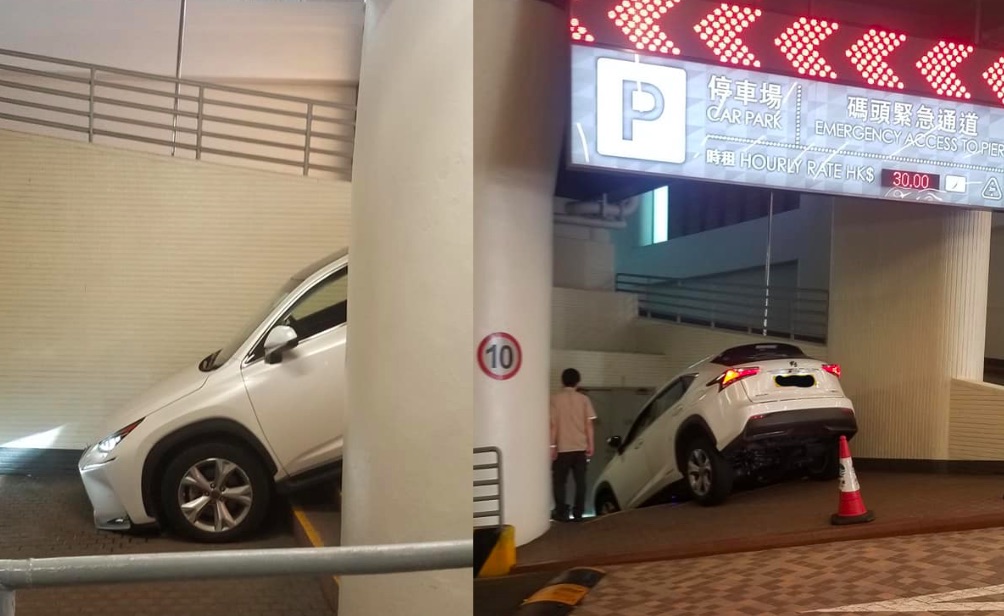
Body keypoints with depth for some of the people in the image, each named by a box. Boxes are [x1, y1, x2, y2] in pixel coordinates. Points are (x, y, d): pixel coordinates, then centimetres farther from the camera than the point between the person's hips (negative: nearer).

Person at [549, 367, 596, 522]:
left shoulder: (555, 399, -4)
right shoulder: (584, 399, 2)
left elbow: (553, 425, -7)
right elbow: (589, 424, -1)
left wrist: (552, 446, -4)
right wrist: (590, 445, 3)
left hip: (562, 448, -2)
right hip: (581, 447, 2)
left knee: (559, 481, 9)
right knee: (580, 481, 9)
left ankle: (561, 512, 6)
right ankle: (578, 513, 8)